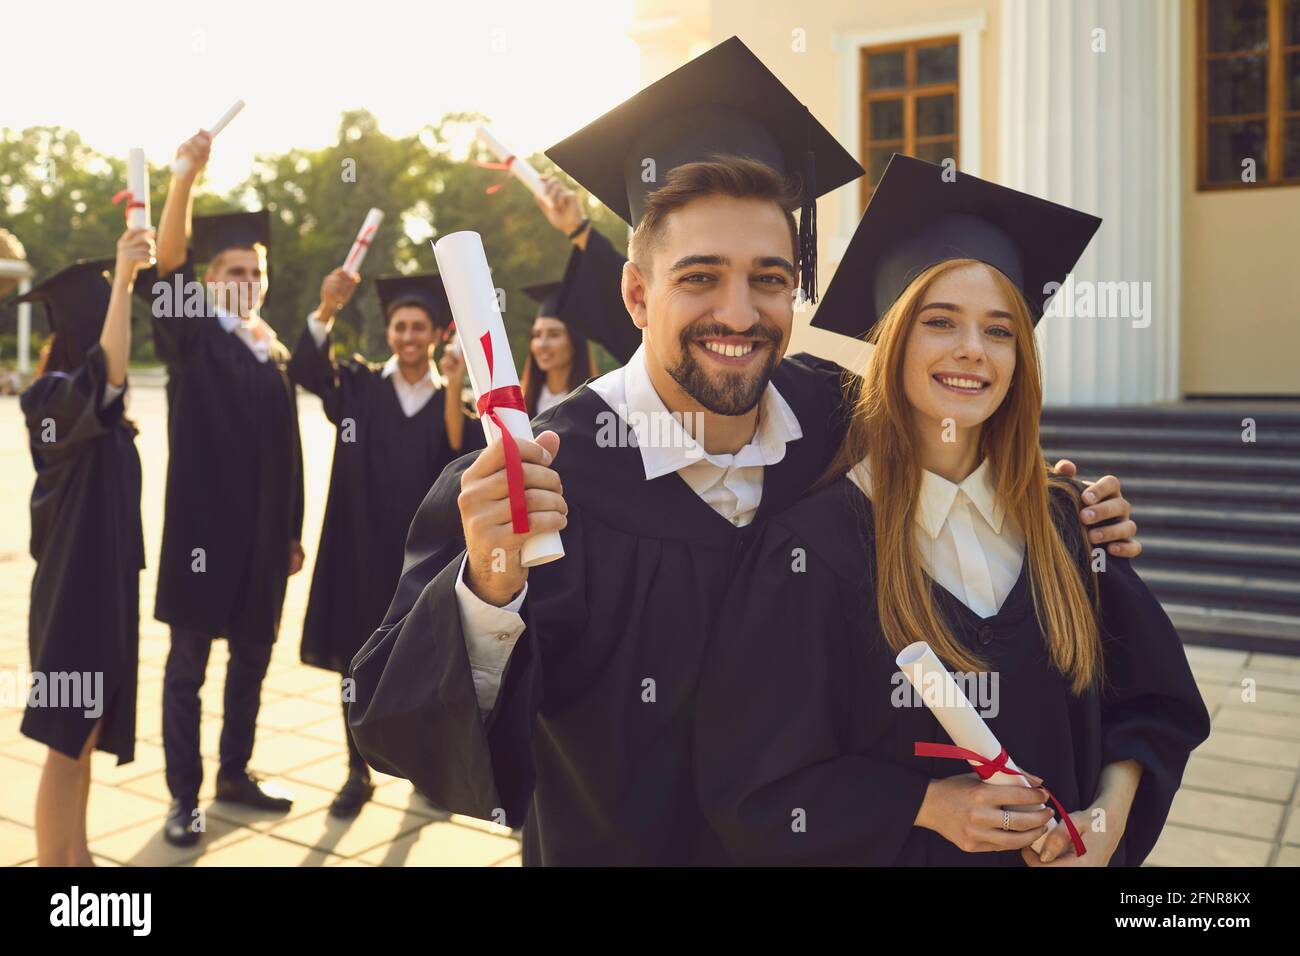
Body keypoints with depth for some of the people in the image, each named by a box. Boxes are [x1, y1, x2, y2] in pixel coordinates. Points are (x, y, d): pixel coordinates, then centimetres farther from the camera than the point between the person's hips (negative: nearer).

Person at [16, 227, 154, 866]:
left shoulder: (85, 401, 10)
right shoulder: (57, 395, -19)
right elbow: (109, 372, -40)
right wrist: (123, 279, -46)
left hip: (99, 581, 10)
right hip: (78, 585, -10)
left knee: (83, 736, 16)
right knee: (67, 742, -3)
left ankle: (75, 856, 28)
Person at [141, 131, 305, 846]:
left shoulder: (277, 356, 10)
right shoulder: (192, 338, -2)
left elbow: (289, 452, 11)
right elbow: (168, 262, -21)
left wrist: (293, 531, 11)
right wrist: (187, 171, -32)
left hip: (263, 532, 5)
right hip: (201, 527, -5)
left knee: (252, 657, 13)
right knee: (188, 664, 4)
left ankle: (234, 773, 29)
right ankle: (184, 796, 15)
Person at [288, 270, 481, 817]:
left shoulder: (450, 399, 4)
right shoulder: (359, 385, 3)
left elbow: (464, 457, -15)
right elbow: (304, 369, -16)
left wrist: (455, 388, -23)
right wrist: (326, 311, -31)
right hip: (362, 547, 0)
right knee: (358, 662, 6)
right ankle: (358, 772, 20)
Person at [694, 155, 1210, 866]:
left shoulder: (1059, 520, -7)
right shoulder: (815, 544, -21)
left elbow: (1153, 698, 3)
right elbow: (755, 779, -16)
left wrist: (1109, 813, -13)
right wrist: (929, 804, -24)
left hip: (1067, 854, 4)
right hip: (904, 852, -4)